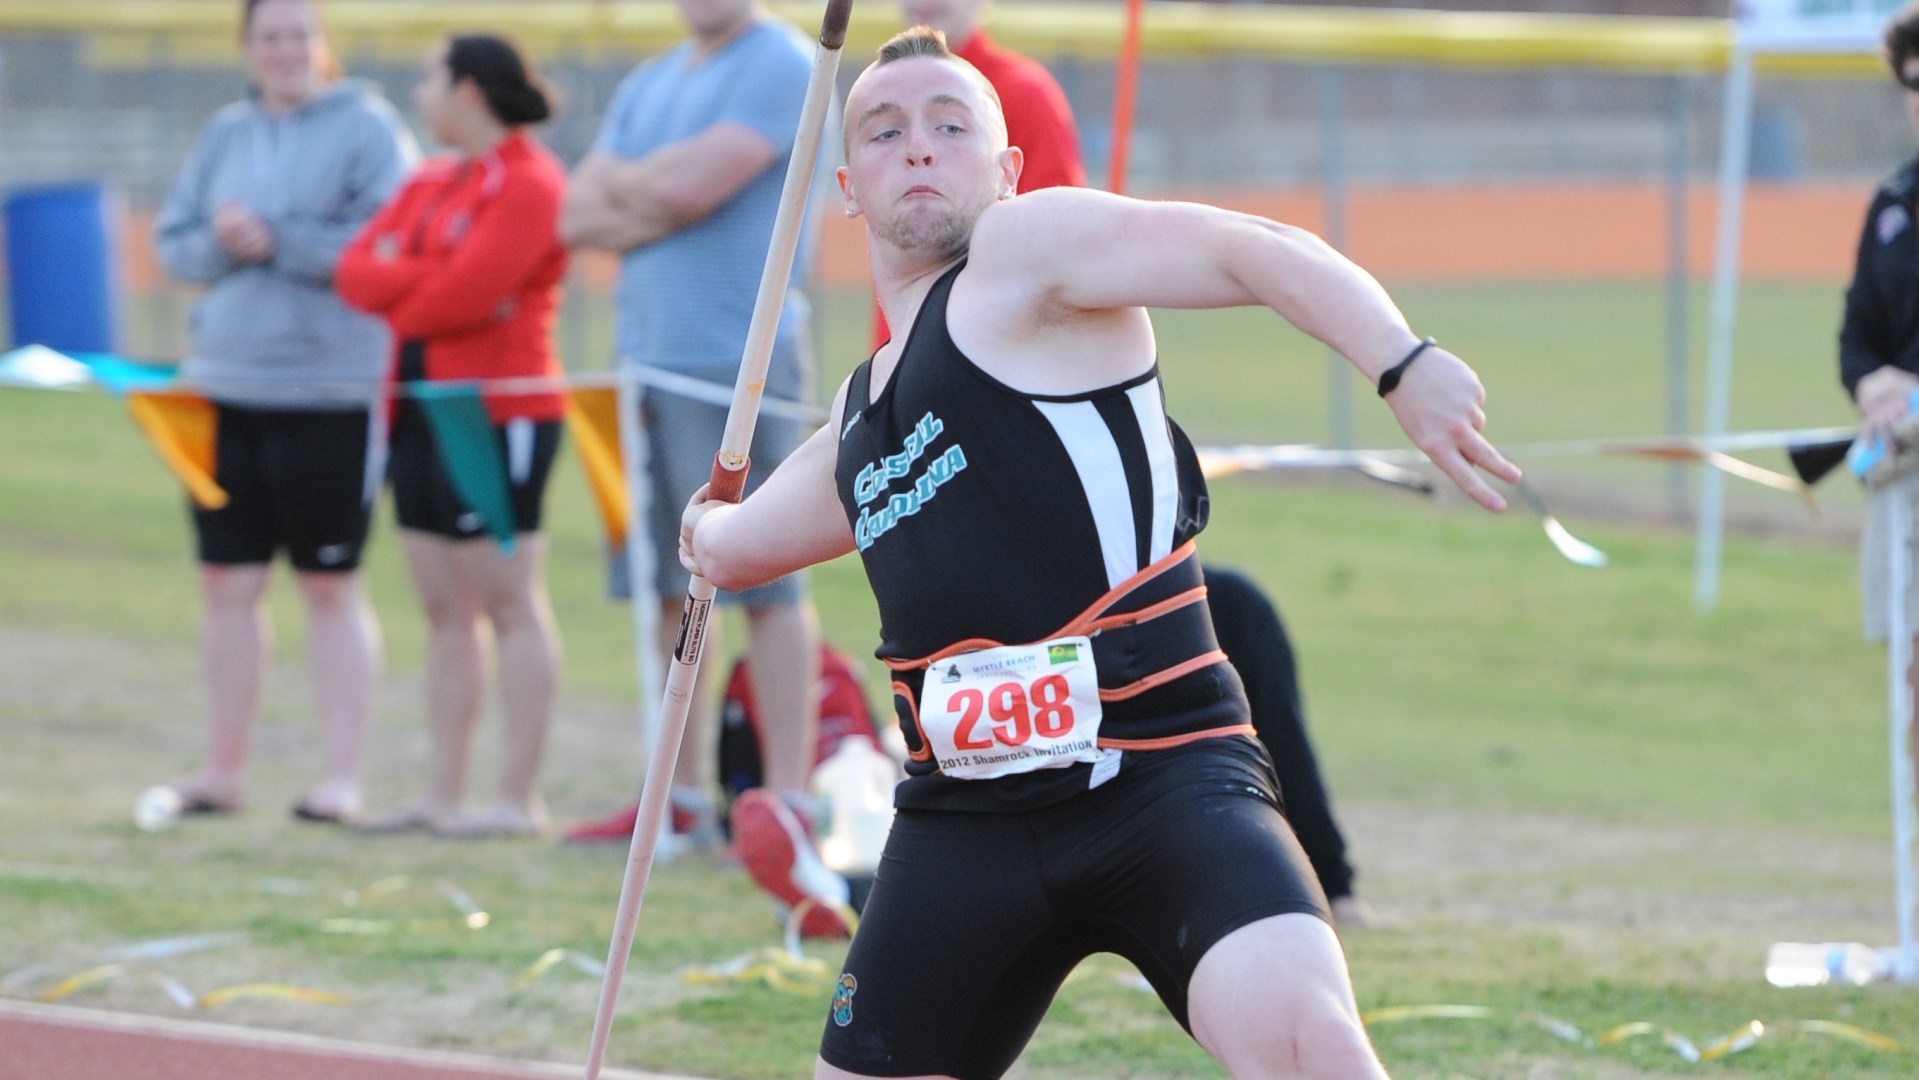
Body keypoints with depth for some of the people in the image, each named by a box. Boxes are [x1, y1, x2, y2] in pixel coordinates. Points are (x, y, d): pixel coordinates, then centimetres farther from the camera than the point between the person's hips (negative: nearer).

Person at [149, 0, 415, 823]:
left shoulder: (368, 128, -5)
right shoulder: (224, 134, 11)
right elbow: (173, 243, 11)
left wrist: (277, 240, -17)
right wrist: (220, 243, -10)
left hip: (331, 392, -5)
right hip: (225, 384, 5)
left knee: (330, 585, 2)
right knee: (227, 581, 8)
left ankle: (344, 775, 7)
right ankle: (223, 769, 17)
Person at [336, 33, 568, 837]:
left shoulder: (528, 182, -10)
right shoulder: (430, 183, 17)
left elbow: (468, 293, -20)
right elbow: (358, 271, 6)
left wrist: (396, 298, -3)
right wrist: (430, 282, -12)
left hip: (498, 413, -9)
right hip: (422, 408, 9)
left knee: (508, 603, -6)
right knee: (445, 611, 9)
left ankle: (518, 799, -6)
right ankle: (444, 794, 12)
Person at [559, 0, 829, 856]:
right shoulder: (650, 85, 18)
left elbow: (687, 185, -18)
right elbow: (577, 215, 10)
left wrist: (622, 184, 2)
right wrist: (655, 202, -7)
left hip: (738, 360, -8)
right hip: (646, 357, 8)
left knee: (764, 582, -6)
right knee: (666, 586, 9)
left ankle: (787, 801, -5)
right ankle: (681, 799, 15)